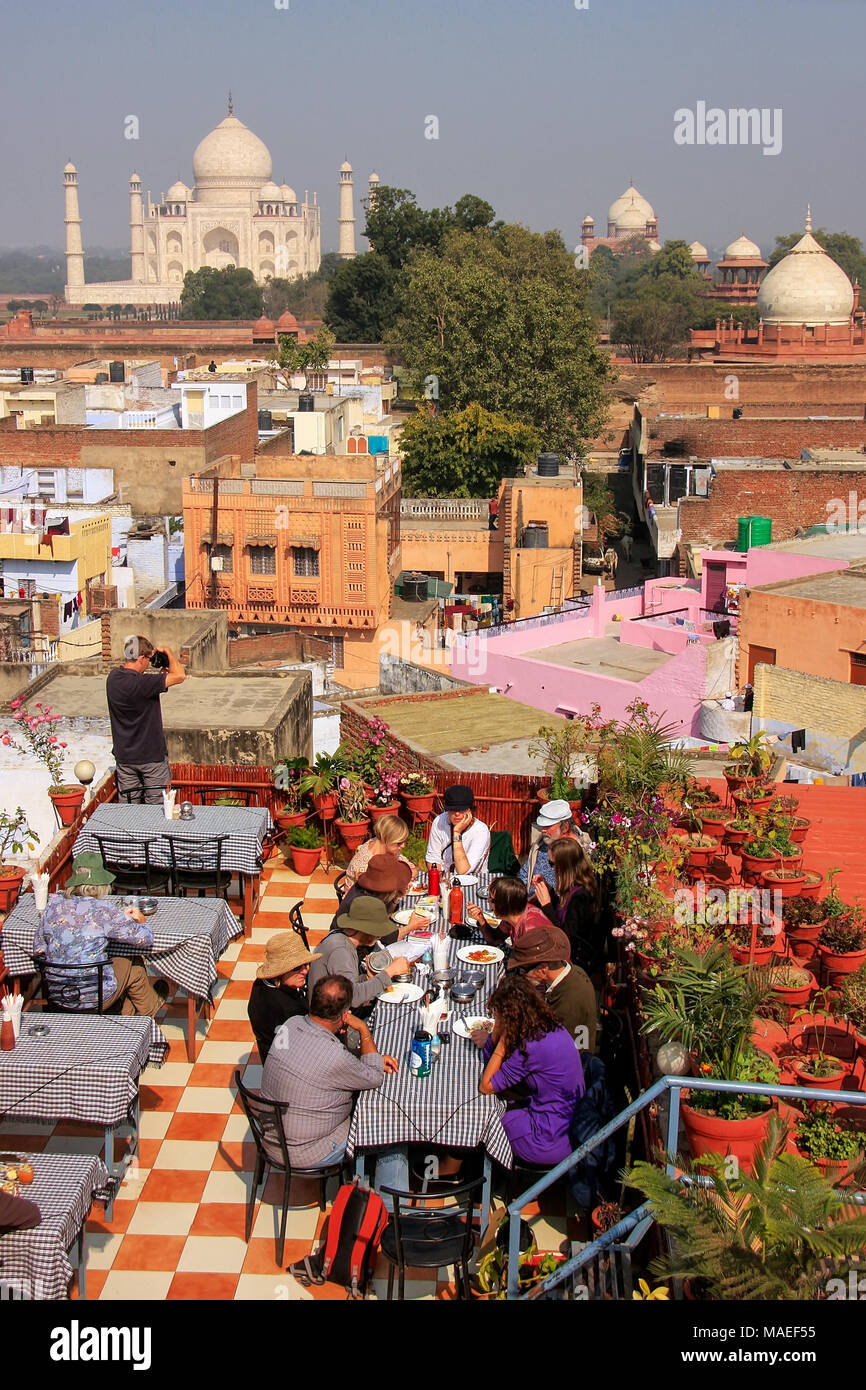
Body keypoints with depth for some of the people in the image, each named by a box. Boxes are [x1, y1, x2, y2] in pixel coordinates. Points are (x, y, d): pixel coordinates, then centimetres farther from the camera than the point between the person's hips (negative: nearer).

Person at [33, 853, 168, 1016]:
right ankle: (149, 1008, 50)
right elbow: (145, 939, -11)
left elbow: (38, 949, 6)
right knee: (134, 963, 24)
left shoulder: (54, 905, -4)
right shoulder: (105, 911, -17)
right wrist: (141, 921, 12)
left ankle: (126, 1012, 49)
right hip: (94, 999, -5)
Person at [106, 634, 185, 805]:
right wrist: (167, 651, -13)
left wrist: (159, 675, 6)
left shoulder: (113, 677, -1)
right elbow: (179, 676, -29)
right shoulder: (140, 683, -26)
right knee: (157, 809, 6)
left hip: (124, 756, 7)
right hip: (151, 756, -7)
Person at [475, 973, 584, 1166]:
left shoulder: (533, 1046, -27)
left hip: (550, 1142, -8)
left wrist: (502, 1039, -16)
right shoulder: (549, 1026, 1)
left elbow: (486, 1086, -16)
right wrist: (494, 1039, -6)